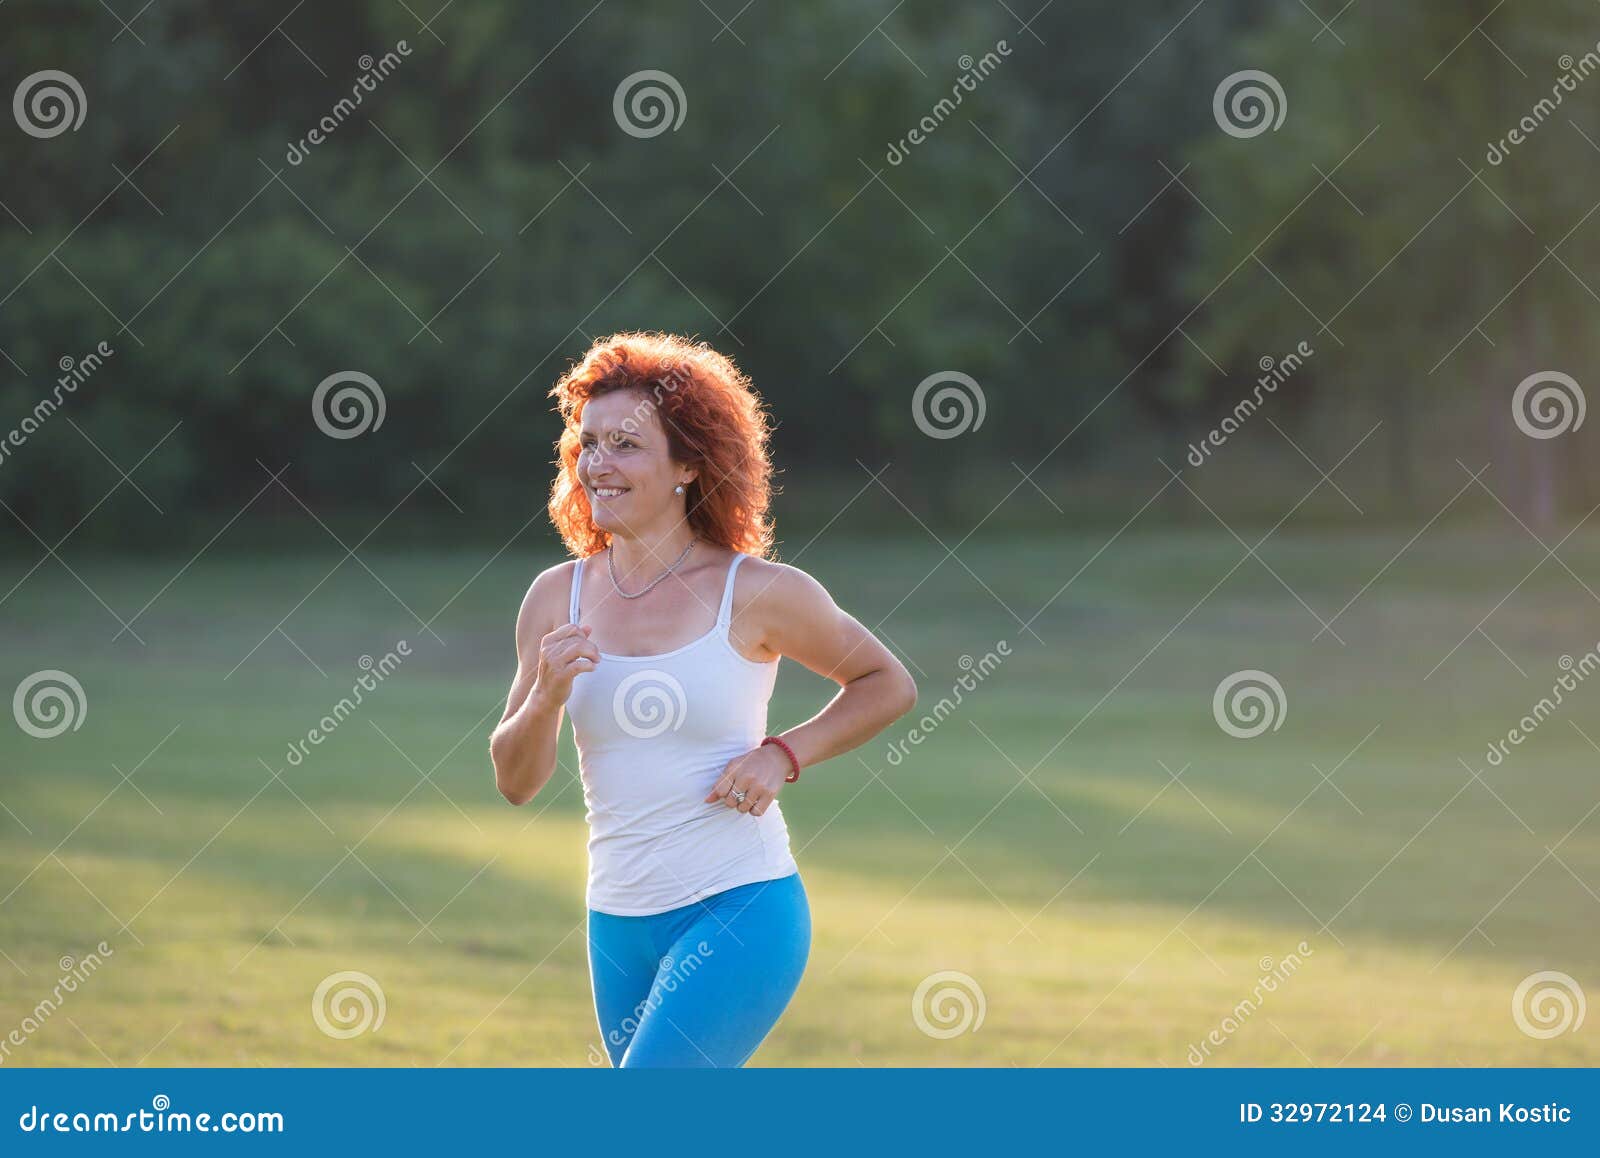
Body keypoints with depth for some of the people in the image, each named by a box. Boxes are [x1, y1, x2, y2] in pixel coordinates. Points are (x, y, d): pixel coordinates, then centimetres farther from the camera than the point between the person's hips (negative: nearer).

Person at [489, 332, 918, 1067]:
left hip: (739, 918, -5)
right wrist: (547, 696, -17)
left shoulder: (756, 593, -7)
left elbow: (888, 686, 6)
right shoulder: (558, 598, 2)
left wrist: (784, 756, -8)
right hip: (620, 923, 6)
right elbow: (516, 782, 3)